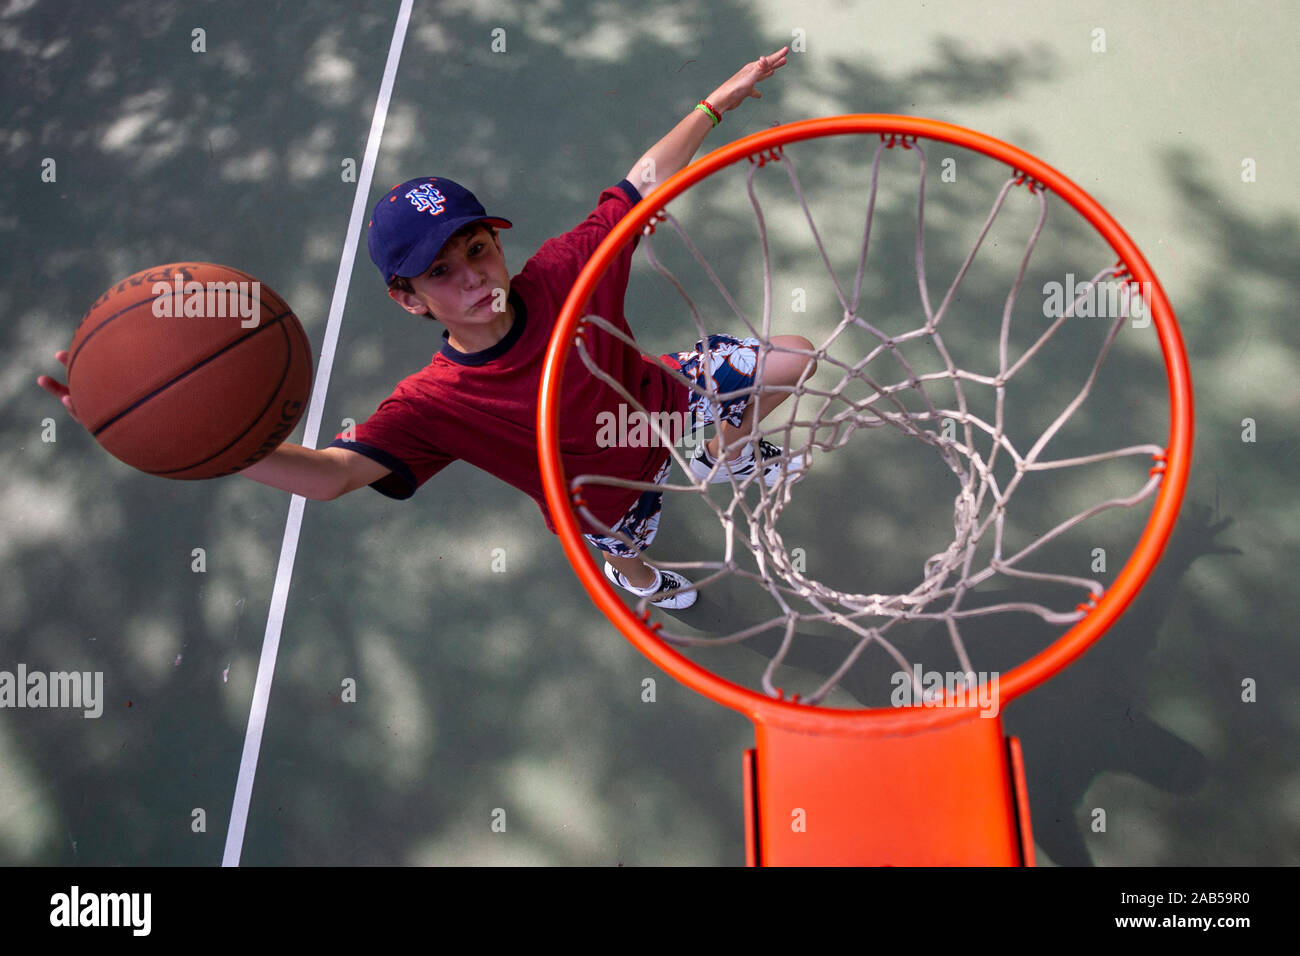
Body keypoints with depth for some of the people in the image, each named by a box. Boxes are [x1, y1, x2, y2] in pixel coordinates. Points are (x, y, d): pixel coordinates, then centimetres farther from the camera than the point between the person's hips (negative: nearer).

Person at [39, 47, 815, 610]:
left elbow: (645, 182, -15)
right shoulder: (433, 405, -33)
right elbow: (329, 472, -45)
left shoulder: (562, 273, -27)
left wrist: (719, 102, -15)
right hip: (614, 494, -2)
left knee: (793, 361, 2)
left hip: (665, 400, 3)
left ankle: (728, 454, 35)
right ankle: (631, 575, 68)